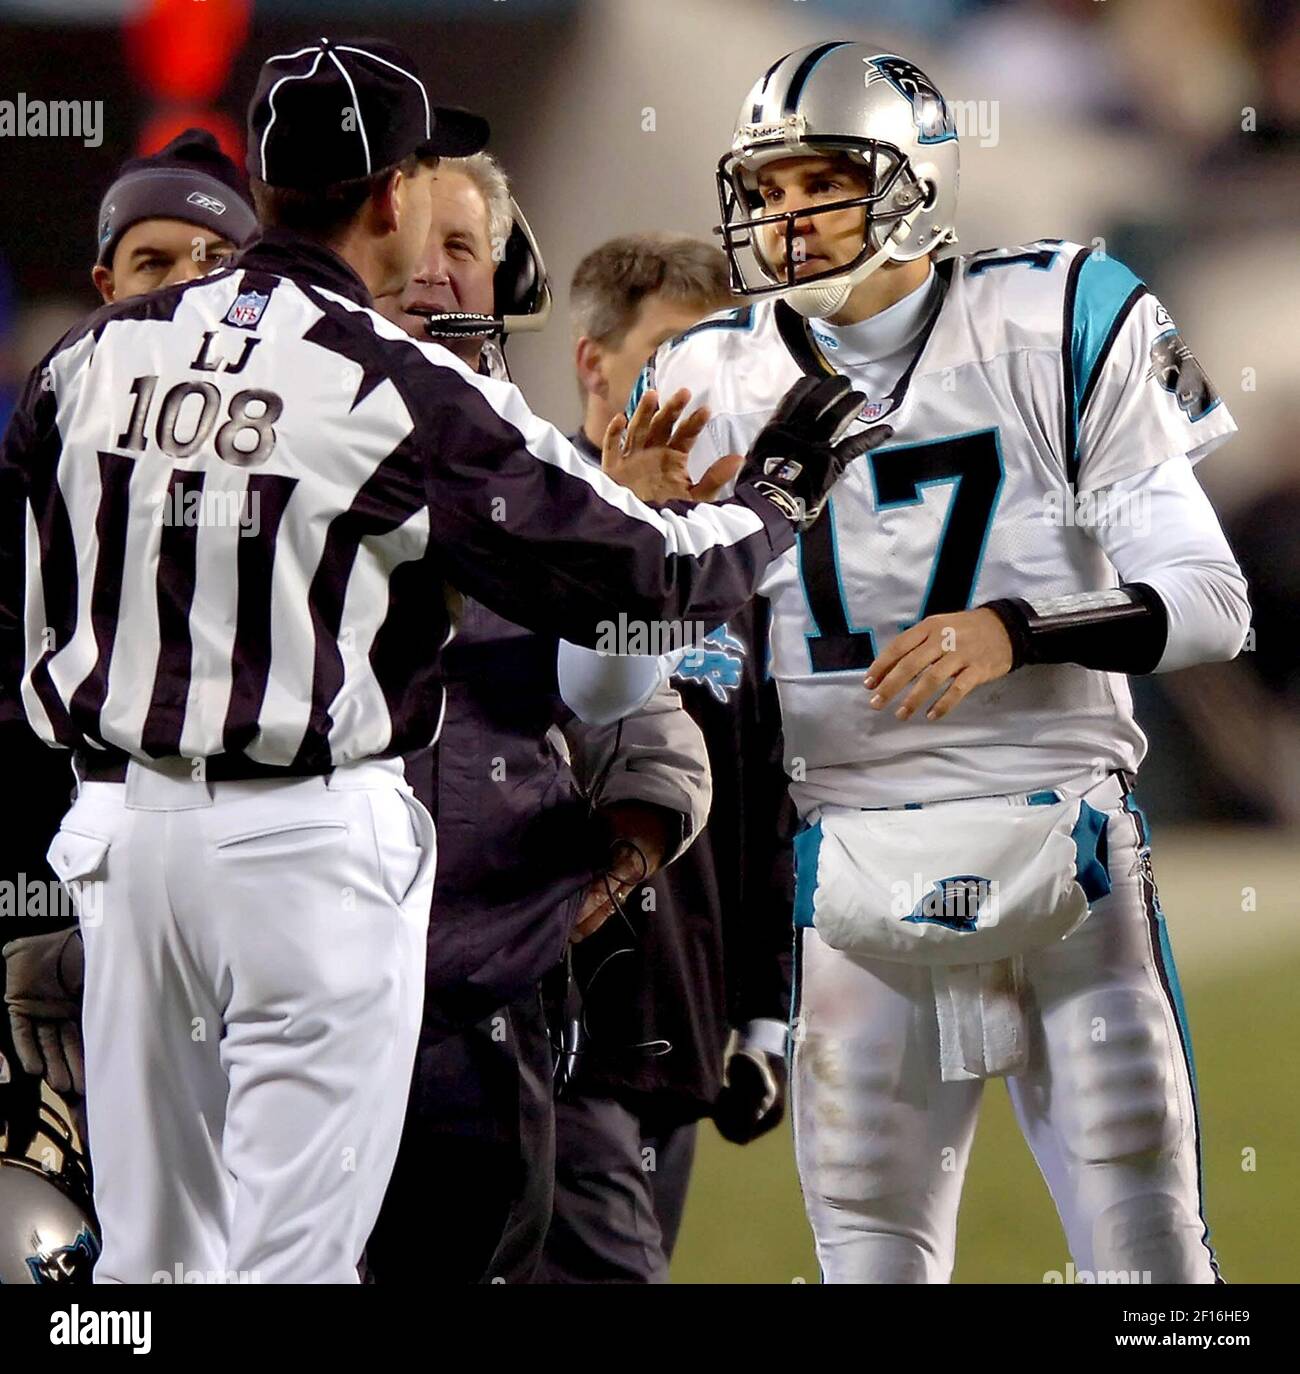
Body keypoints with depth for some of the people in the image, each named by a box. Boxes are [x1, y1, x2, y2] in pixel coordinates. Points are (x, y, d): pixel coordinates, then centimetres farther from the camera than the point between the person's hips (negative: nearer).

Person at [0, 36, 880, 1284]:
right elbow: (644, 580, -7)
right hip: (315, 846, -6)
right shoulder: (402, 391, -11)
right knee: (294, 1254, -3)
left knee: (149, 1255, 11)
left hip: (127, 829, 6)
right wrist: (777, 494, 11)